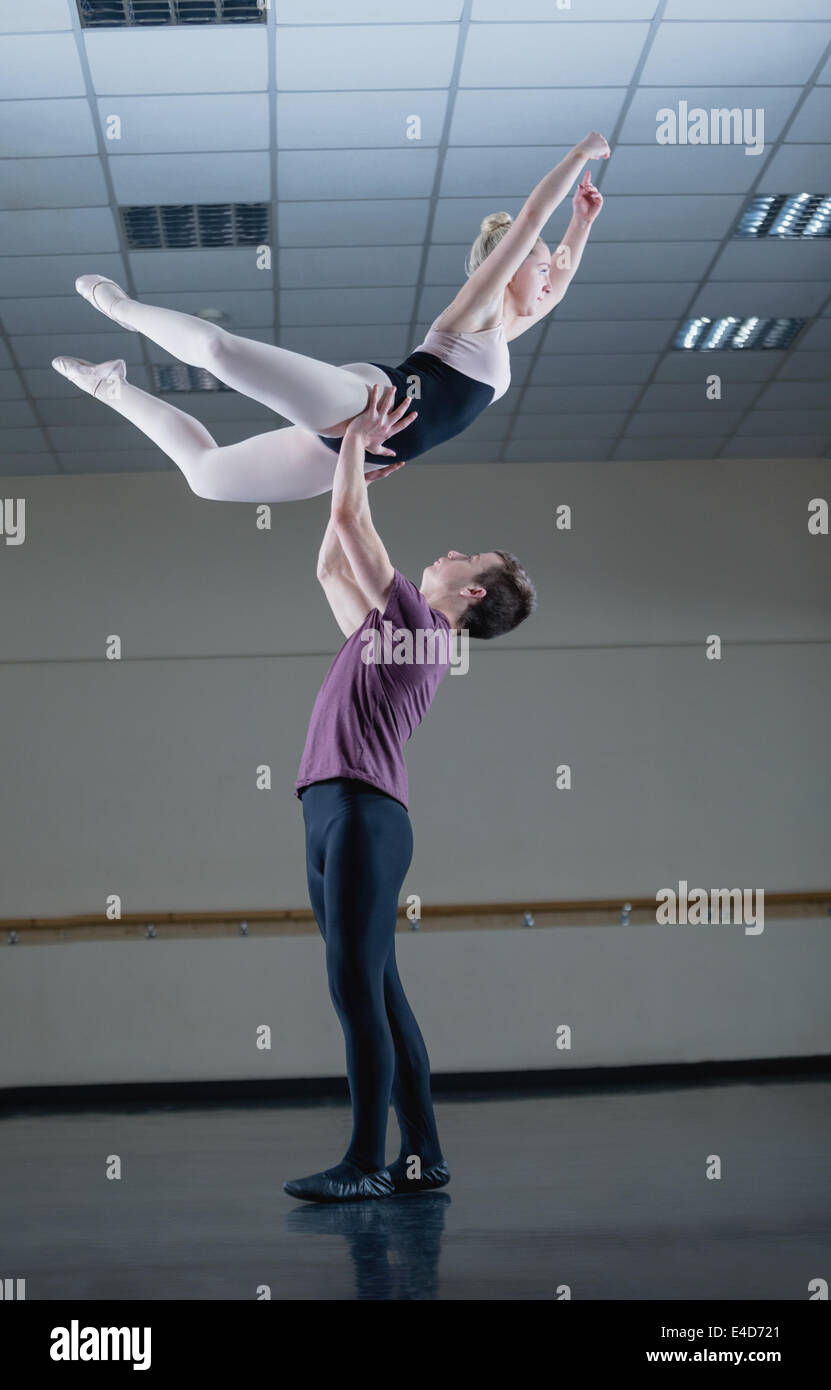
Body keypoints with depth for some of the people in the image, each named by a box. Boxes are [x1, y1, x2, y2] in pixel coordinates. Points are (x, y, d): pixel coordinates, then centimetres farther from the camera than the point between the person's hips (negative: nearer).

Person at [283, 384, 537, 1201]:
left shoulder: (419, 624, -2)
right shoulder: (392, 629, 24)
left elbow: (349, 518, -2)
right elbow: (331, 566, 38)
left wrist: (358, 440, 11)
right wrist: (355, 464, 38)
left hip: (365, 814, -9)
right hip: (332, 814, 9)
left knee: (357, 987, -12)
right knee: (374, 991, 7)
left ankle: (366, 1164, -11)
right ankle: (422, 1156, 10)